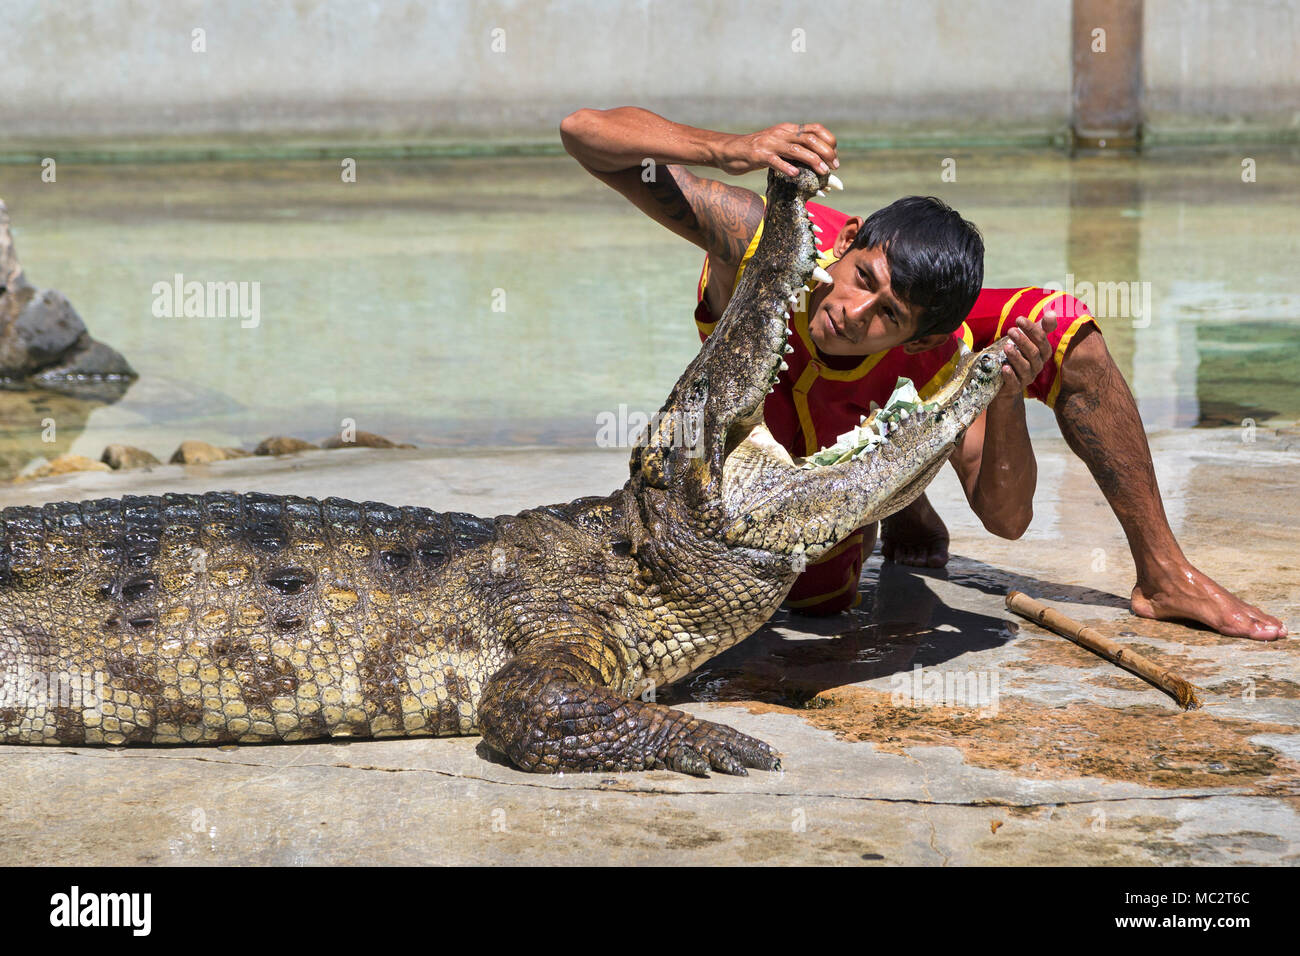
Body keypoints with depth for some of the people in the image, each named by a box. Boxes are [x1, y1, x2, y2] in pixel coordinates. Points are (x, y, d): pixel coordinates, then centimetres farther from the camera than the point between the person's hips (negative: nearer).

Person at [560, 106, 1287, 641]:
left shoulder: (942, 358, -42)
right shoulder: (763, 239, -47)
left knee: (1063, 331, -24)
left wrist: (1008, 398, -55)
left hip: (892, 402, 0)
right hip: (773, 405, 0)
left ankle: (1165, 575, -12)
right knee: (817, 588, -18)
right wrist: (729, 150, -68)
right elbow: (586, 133, -51)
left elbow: (1006, 518, -37)